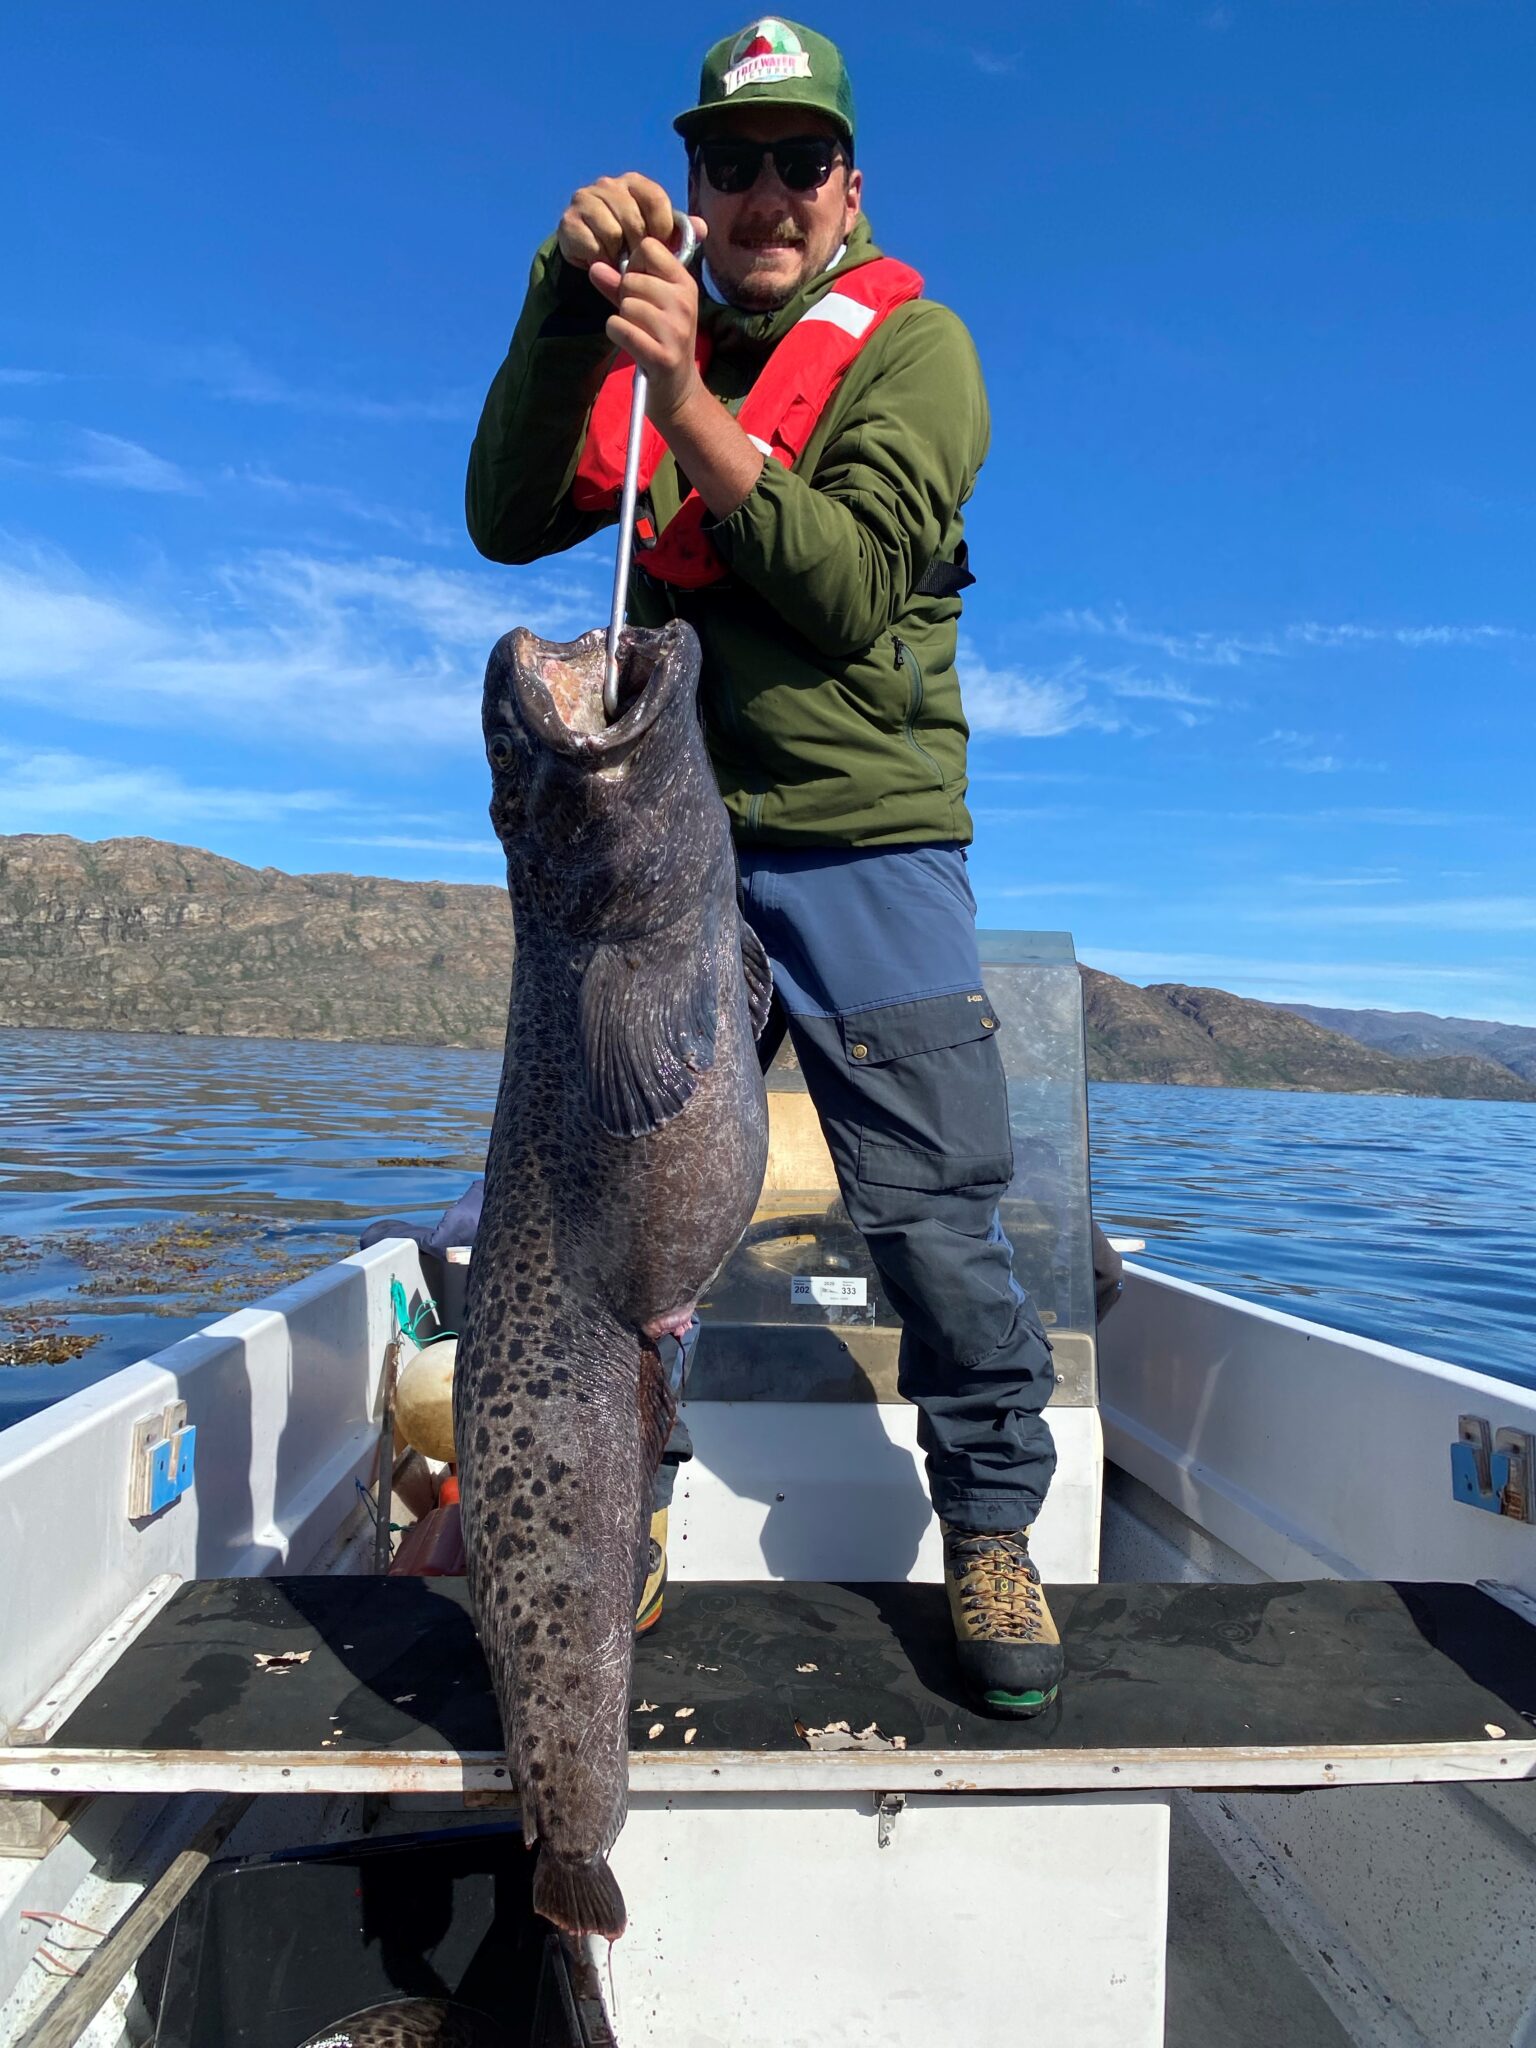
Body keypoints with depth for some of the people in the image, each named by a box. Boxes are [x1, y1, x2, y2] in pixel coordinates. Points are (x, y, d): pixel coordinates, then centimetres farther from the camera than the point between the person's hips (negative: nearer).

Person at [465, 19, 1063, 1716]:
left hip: (864, 843, -3)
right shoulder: (647, 338, 18)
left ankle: (990, 1529, 15)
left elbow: (853, 587, -11)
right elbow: (507, 521, 2)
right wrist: (565, 300, -7)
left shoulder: (907, 342, 5)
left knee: (932, 1210, -3)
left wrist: (693, 402, -17)